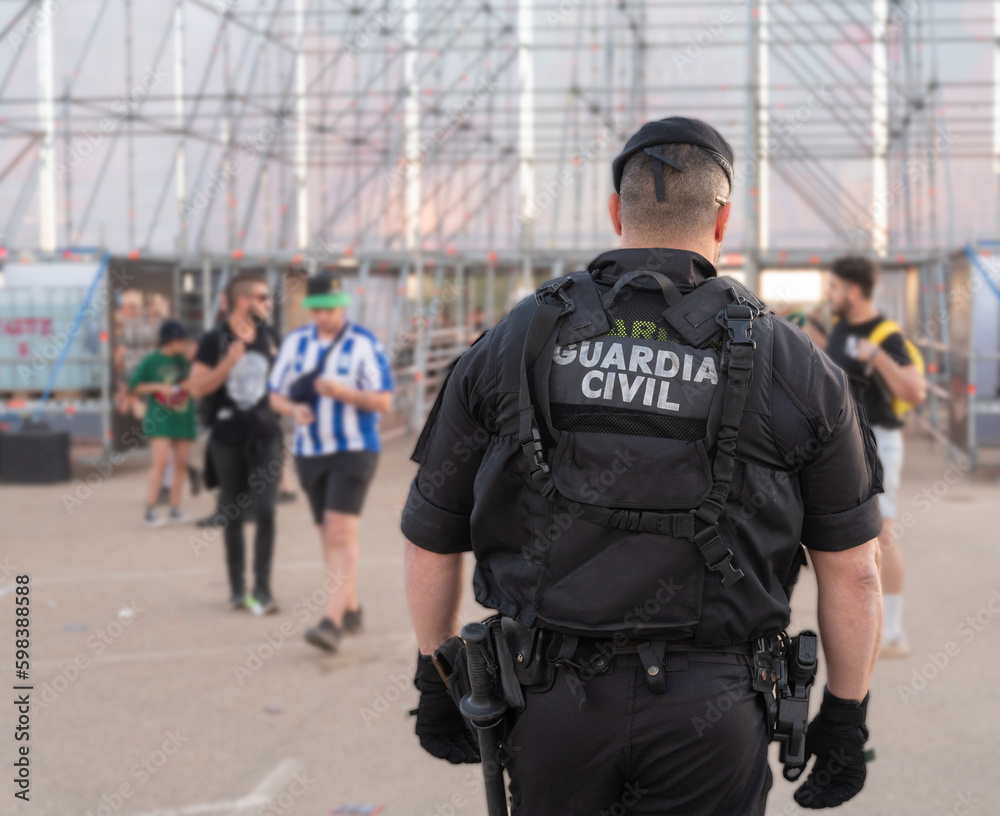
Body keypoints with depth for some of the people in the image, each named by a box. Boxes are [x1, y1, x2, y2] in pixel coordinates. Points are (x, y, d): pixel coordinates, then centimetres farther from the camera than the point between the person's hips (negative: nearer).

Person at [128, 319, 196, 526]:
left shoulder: (184, 360, 7)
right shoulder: (151, 360, -3)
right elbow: (134, 387, -1)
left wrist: (190, 385, -5)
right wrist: (158, 387, -13)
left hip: (183, 418, 5)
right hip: (160, 418, -5)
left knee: (181, 463, 5)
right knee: (161, 462, -15)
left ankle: (175, 509, 14)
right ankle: (150, 511, -12)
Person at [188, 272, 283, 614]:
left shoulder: (269, 337, 6)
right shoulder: (215, 340, -5)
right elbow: (197, 387, -9)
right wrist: (227, 364, -21)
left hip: (265, 436, 2)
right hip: (227, 438, -1)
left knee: (264, 511, -8)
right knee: (233, 515, 8)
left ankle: (262, 589, -4)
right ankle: (237, 588, 18)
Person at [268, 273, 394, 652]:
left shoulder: (364, 344, -8)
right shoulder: (295, 342, 5)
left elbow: (384, 401, -10)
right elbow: (276, 396, 9)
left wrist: (342, 392, -24)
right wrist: (294, 409, -14)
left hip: (353, 450, -5)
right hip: (309, 452, 5)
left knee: (341, 535, -15)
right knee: (329, 535, 11)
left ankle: (332, 622, -20)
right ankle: (351, 609, 26)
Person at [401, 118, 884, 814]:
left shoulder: (511, 346, 2)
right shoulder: (794, 367, 0)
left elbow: (430, 541, 7)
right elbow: (854, 571, 2)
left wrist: (438, 681, 20)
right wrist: (845, 721, 12)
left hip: (554, 702, 1)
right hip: (710, 714, -1)